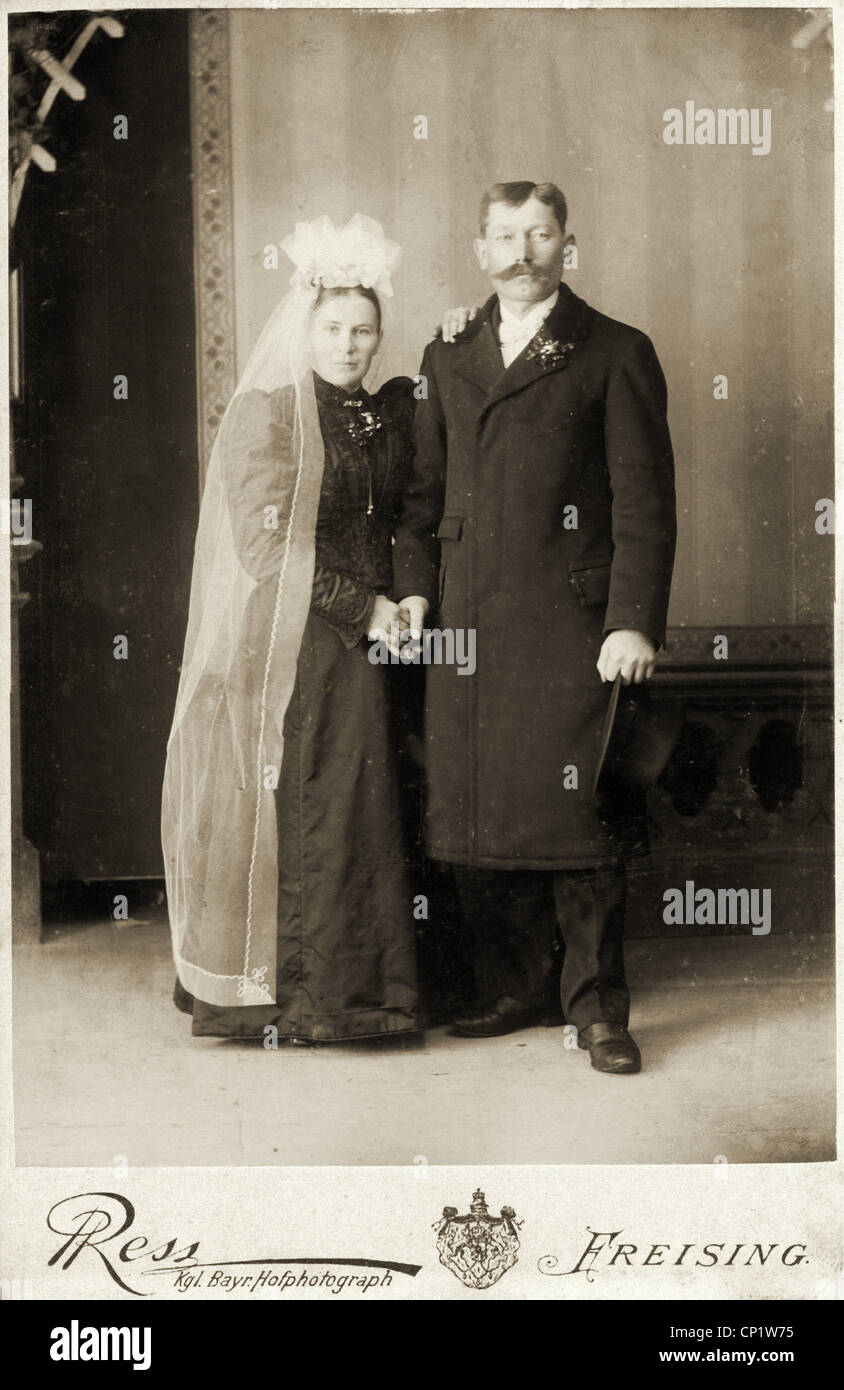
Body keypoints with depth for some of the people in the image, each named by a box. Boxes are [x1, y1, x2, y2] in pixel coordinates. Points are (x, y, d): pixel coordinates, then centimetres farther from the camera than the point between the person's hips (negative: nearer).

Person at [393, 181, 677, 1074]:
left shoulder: (616, 355, 4)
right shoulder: (446, 359, 18)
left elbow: (644, 500, -2)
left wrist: (634, 622, -10)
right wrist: (413, 586, 5)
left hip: (570, 624, -4)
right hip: (467, 623, 4)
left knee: (576, 816, -3)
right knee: (476, 812, 6)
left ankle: (597, 1007, 10)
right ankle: (515, 989, 21)